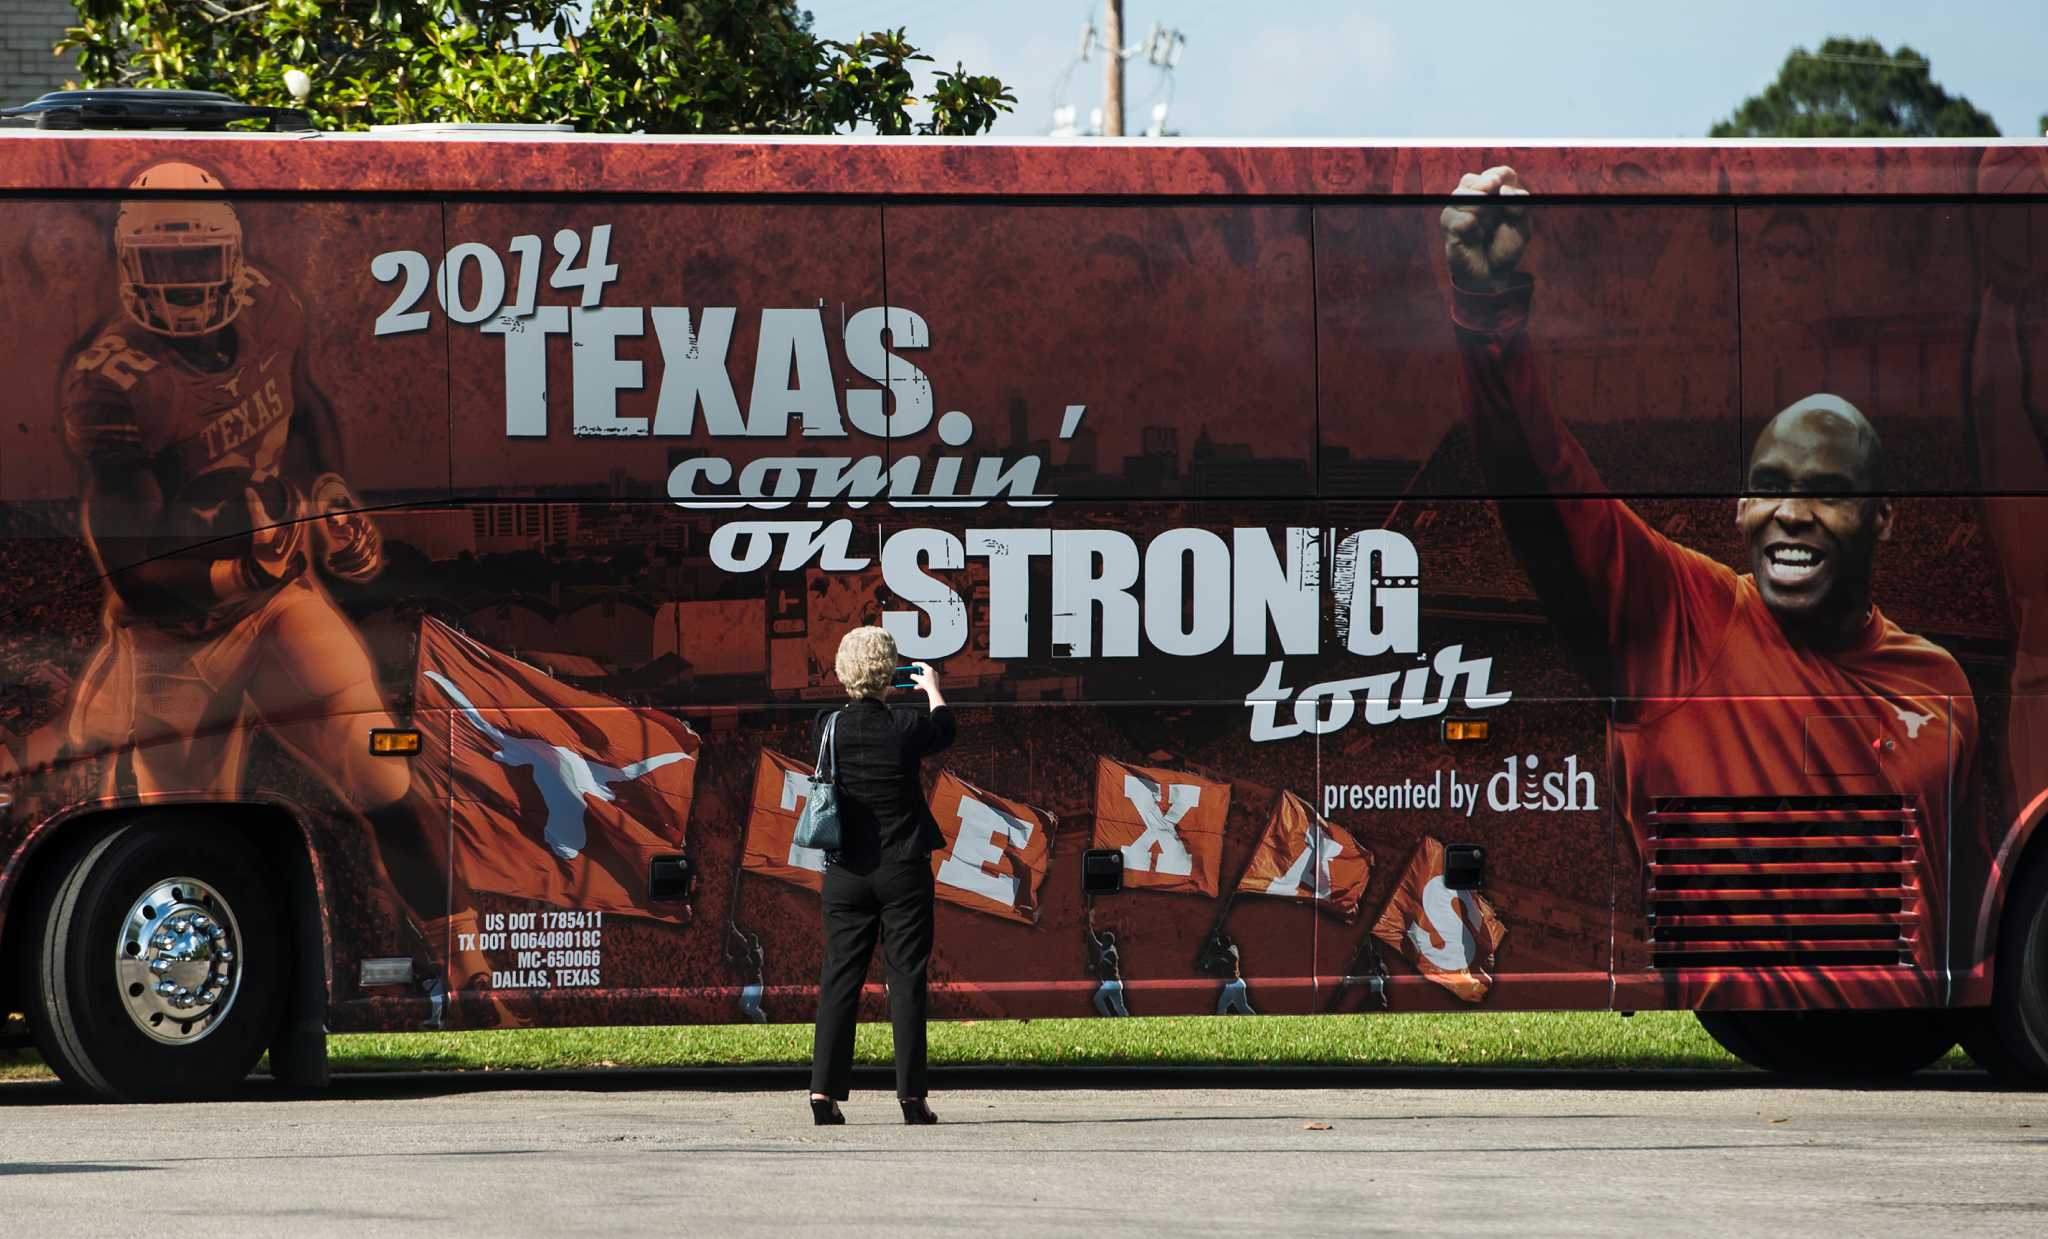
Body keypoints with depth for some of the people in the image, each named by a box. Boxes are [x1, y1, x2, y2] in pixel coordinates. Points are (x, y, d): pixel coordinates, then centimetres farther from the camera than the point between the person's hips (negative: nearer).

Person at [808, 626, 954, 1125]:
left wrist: (857, 698, 33)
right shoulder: (906, 727, -12)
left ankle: (824, 1091, -1)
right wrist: (932, 689, 32)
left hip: (847, 873, 2)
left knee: (839, 977, 7)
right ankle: (912, 1096, 1)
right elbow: (944, 732, 12)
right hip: (903, 869, -2)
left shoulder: (828, 727, -7)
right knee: (907, 979, 3)